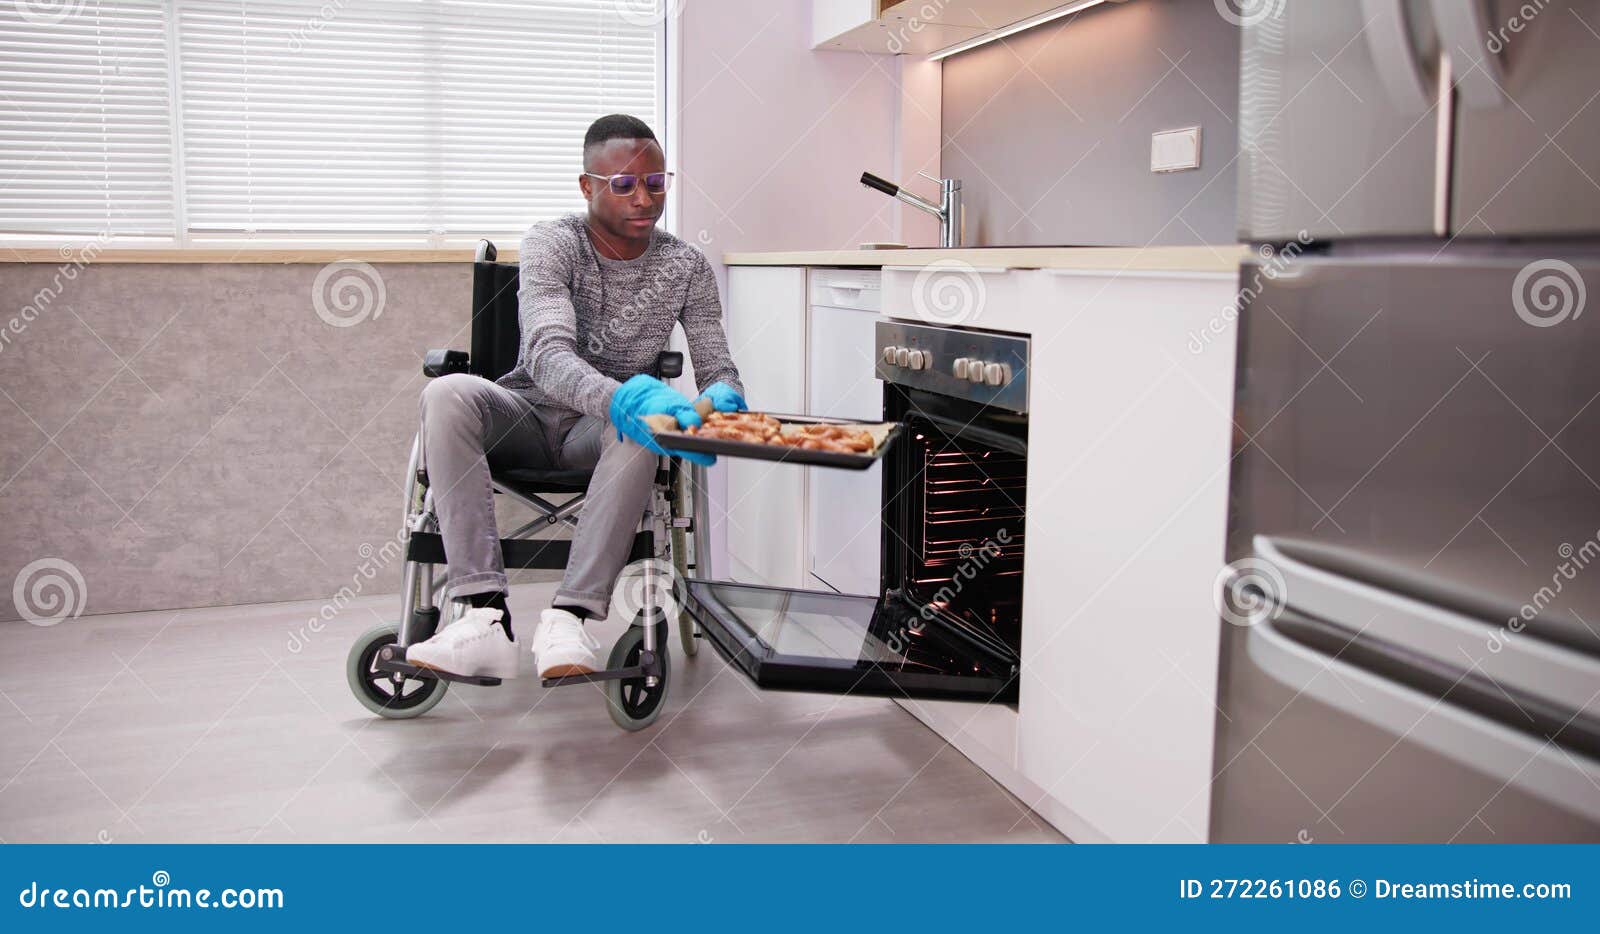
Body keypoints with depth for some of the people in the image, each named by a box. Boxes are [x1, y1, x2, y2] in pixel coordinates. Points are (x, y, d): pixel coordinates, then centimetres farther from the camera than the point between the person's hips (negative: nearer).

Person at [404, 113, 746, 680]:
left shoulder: (686, 267, -1)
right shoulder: (552, 243, -11)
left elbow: (718, 369, -3)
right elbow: (549, 357, -27)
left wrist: (721, 399, -30)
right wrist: (620, 398, -48)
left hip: (601, 437, 1)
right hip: (529, 415, -1)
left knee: (643, 427, -35)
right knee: (447, 393, -32)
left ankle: (569, 618, -39)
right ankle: (485, 616, -39)